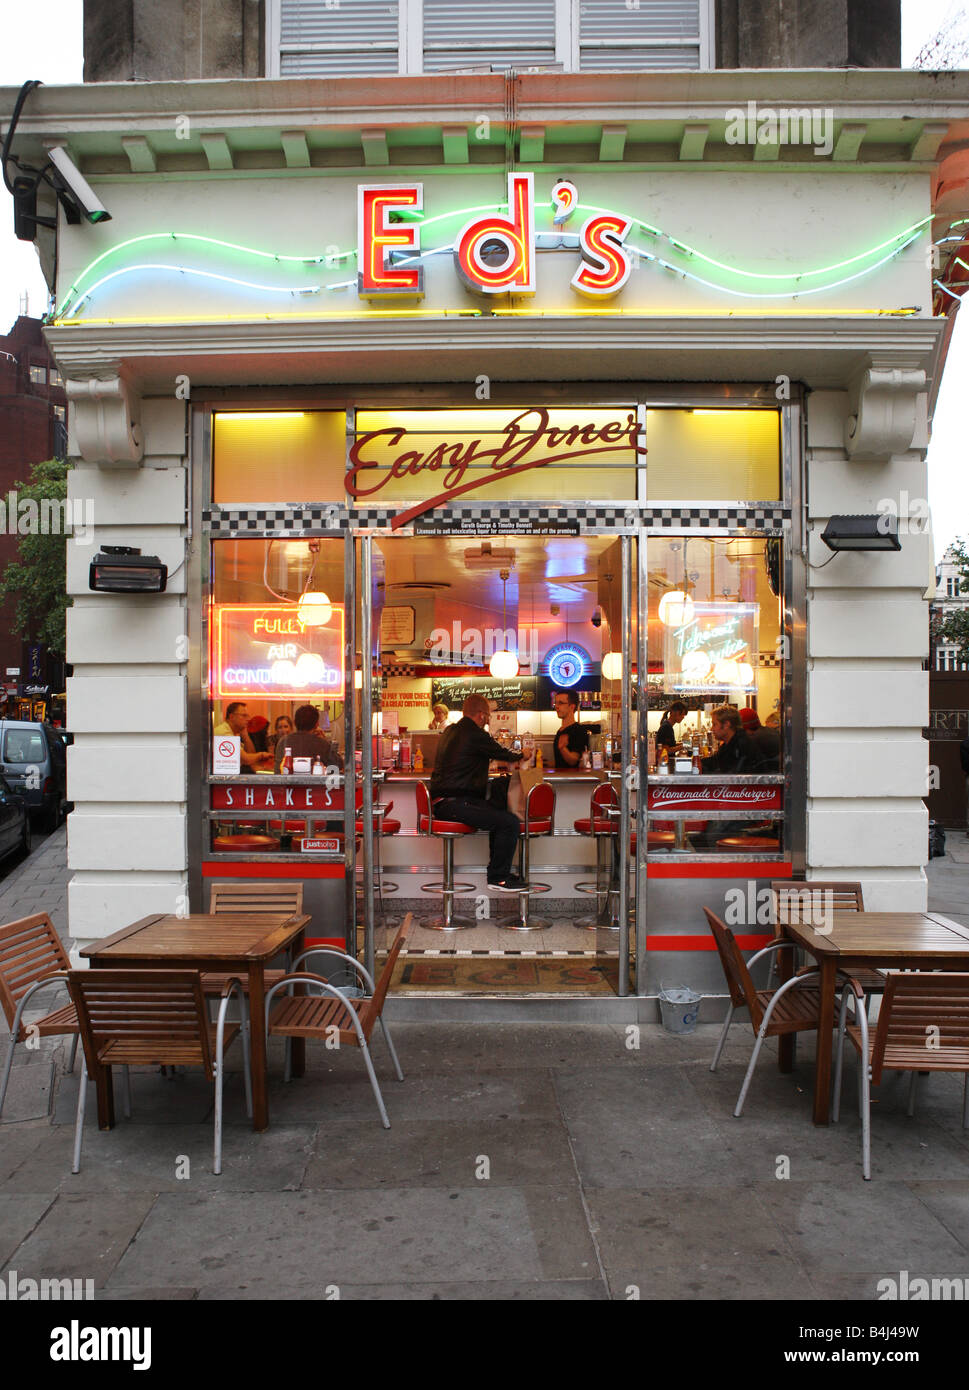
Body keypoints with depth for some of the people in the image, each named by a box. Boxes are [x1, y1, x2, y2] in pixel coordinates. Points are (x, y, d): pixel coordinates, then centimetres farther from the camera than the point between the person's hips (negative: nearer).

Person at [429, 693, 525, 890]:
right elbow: (501, 754, 2)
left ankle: (497, 869, 25)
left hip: (440, 801, 11)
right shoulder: (475, 735, -12)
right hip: (454, 804, -11)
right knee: (511, 823, -16)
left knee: (498, 812, 23)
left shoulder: (449, 731, 17)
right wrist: (521, 756, 23)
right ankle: (498, 878, -4)